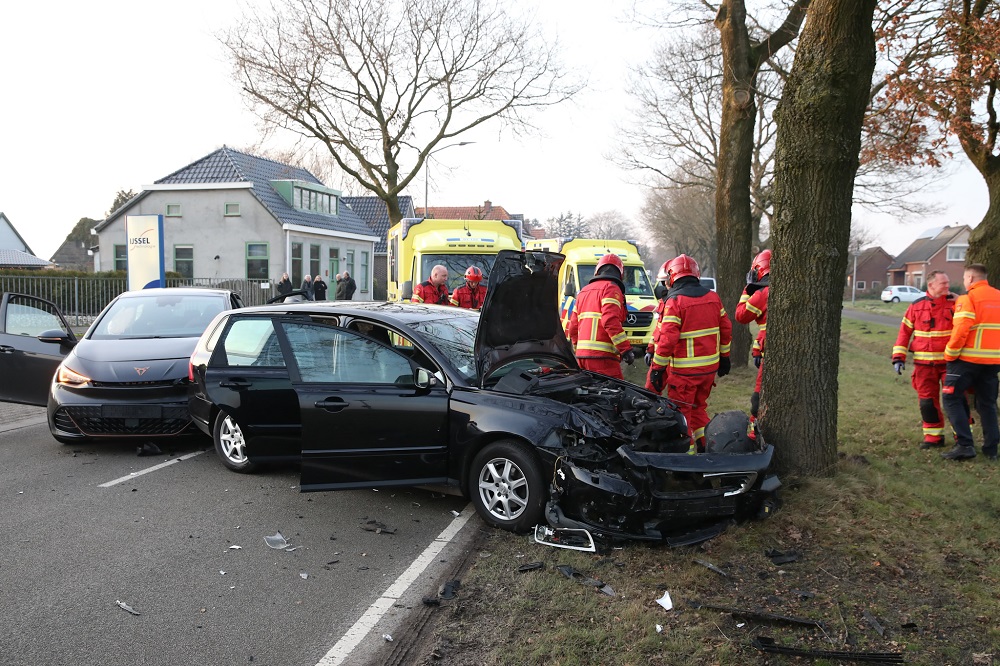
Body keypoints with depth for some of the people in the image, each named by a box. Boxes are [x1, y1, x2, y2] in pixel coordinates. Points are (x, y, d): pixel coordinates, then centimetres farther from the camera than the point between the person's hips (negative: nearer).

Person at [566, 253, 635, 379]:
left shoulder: (584, 291, 23)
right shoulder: (611, 288, -3)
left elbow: (573, 327, 23)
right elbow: (611, 322, -18)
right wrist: (626, 349, -17)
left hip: (582, 355, 8)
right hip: (601, 356, -8)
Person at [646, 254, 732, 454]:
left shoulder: (674, 301, -14)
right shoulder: (713, 297, 6)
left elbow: (667, 338, -19)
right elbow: (726, 329, 12)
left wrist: (657, 368, -13)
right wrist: (724, 356, 23)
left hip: (684, 369, -7)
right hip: (710, 366, 7)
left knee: (681, 412, 4)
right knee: (698, 407, 22)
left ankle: (686, 449, 5)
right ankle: (706, 444, 21)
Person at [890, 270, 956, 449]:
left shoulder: (955, 304, -1)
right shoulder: (916, 306, 3)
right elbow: (904, 332, 6)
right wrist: (898, 357, 0)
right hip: (924, 364, 2)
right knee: (927, 401, 7)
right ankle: (934, 437, 20)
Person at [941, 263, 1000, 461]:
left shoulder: (968, 298, -10)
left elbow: (960, 331, -19)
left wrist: (949, 355, -8)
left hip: (968, 359, -6)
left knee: (952, 398, 2)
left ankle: (964, 444, -7)